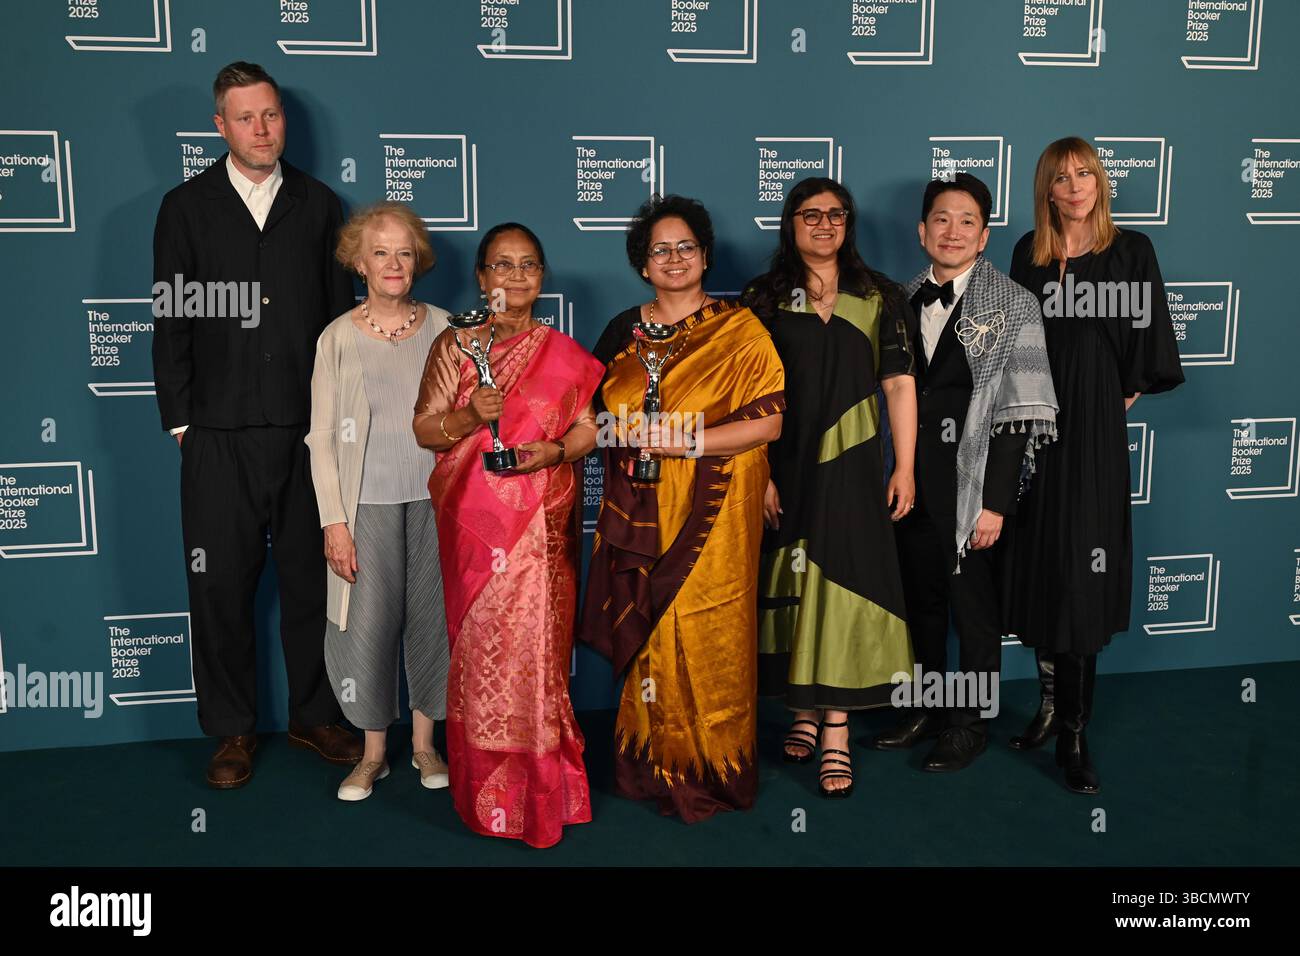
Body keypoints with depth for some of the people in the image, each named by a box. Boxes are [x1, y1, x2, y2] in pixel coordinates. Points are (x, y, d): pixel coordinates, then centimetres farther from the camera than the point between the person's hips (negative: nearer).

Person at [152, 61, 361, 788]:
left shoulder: (319, 204, 9)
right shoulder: (187, 207, 6)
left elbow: (341, 314, 8)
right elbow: (172, 322, 4)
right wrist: (180, 420, -1)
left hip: (309, 428, 1)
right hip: (221, 435, -1)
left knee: (312, 578, 8)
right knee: (223, 585, 4)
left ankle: (315, 716, 24)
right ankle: (234, 730, 19)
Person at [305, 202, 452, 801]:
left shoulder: (442, 330, 4)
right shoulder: (338, 338, 0)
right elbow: (321, 437, -1)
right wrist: (333, 520, -7)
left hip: (435, 499, 2)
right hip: (368, 504, -1)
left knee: (432, 616, 7)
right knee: (369, 622, 1)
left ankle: (424, 744, 25)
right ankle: (374, 753, 20)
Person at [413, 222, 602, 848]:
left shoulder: (563, 353, 8)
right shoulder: (453, 346, 6)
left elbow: (586, 427, 8)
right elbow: (424, 427, 3)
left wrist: (556, 451, -12)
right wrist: (468, 417, -15)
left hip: (540, 525, 0)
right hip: (474, 522, 0)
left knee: (534, 645, 0)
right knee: (480, 645, 2)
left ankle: (540, 791, 16)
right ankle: (487, 790, 17)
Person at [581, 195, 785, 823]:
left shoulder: (739, 330, -1)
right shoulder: (623, 331, 12)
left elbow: (768, 421, -9)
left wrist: (685, 441, -17)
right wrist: (626, 435, -2)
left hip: (711, 518, -3)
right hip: (638, 517, 4)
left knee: (705, 639, -1)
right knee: (644, 639, 5)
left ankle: (708, 769, 17)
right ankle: (649, 764, 21)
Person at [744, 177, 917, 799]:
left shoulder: (878, 297, 7)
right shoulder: (764, 298, 4)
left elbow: (899, 383, 3)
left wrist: (904, 467, -3)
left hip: (852, 463, 0)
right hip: (785, 464, 1)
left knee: (844, 580, -3)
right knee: (794, 583, 7)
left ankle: (836, 730, 3)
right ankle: (804, 712, 22)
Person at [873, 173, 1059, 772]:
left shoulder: (1012, 305, -6)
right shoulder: (904, 301, 8)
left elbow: (1016, 411, -11)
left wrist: (995, 502, -15)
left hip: (972, 482, -4)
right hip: (913, 480, 5)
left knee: (974, 609, 7)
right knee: (920, 599, 15)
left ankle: (971, 725, 24)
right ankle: (924, 710, 33)